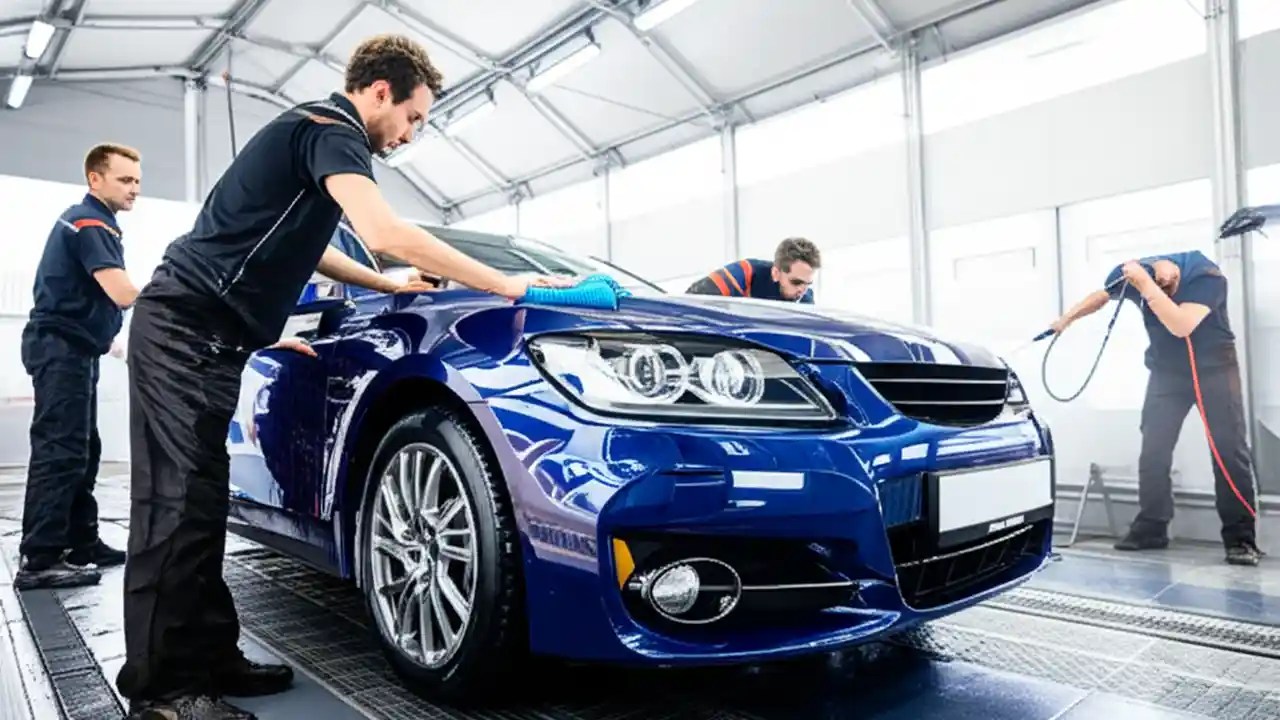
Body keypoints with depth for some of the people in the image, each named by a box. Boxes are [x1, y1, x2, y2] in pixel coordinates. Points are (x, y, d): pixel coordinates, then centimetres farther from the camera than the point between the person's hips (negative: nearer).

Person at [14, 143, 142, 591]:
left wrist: (104, 334, 26)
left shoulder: (89, 222, 19)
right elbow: (123, 294, -26)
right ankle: (38, 561, -11)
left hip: (70, 348, 11)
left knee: (81, 450, 11)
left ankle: (82, 544, 16)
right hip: (61, 349, -11)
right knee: (59, 451, -12)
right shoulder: (89, 223, -13)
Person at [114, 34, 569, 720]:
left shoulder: (315, 130, 21)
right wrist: (507, 285, -23)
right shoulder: (329, 128, -10)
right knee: (180, 503, -10)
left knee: (198, 503, 8)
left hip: (197, 330, 10)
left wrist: (391, 286, 30)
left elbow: (301, 244, 31)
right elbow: (384, 234, -27)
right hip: (187, 327, -10)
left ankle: (209, 658, 15)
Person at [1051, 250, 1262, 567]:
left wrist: (1147, 287, -44)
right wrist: (1067, 318, 0)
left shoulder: (1206, 275, -26)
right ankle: (1150, 529, 3)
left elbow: (1181, 327, -39)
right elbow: (1100, 296, 8)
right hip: (1167, 370, 3)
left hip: (1214, 367, -3)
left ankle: (1240, 539, -7)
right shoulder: (1132, 274, -14)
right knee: (1153, 451, -4)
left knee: (1230, 451, -10)